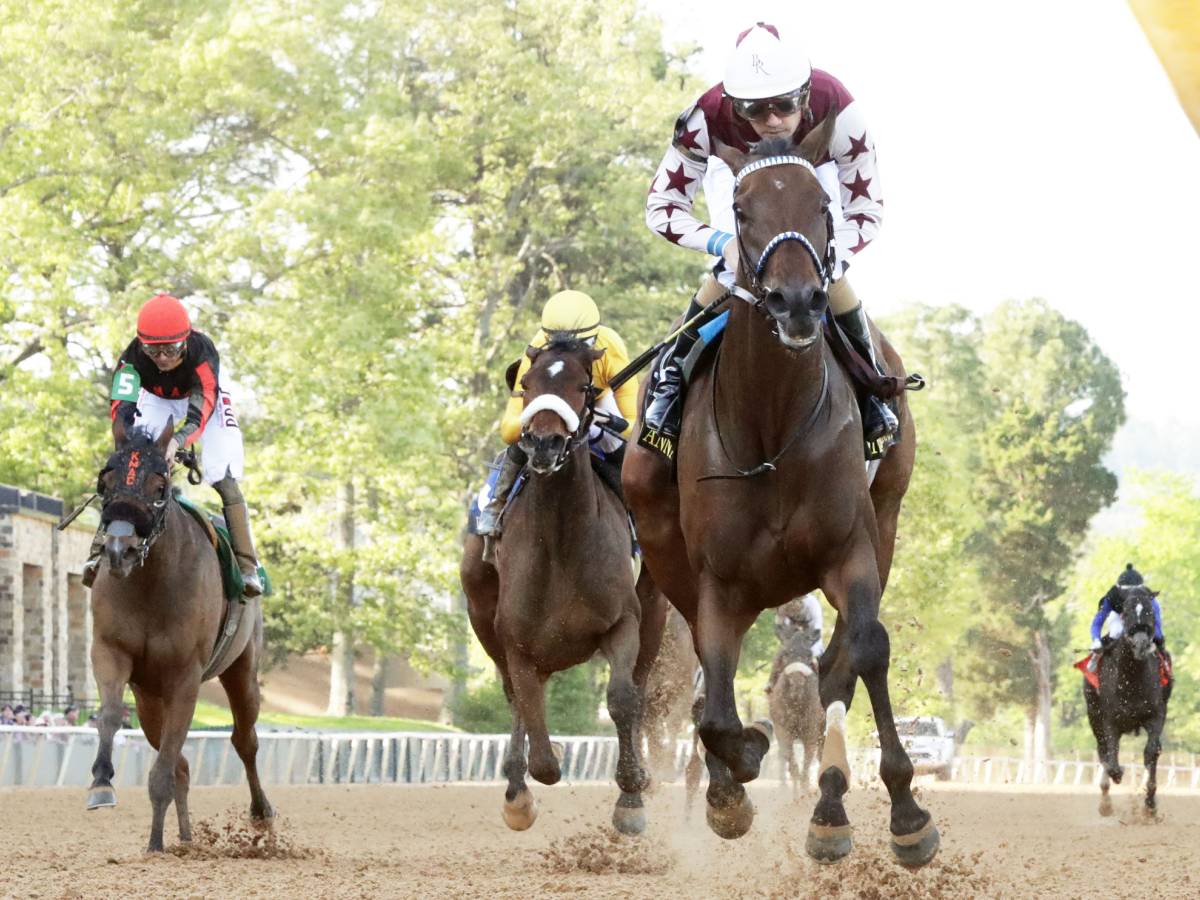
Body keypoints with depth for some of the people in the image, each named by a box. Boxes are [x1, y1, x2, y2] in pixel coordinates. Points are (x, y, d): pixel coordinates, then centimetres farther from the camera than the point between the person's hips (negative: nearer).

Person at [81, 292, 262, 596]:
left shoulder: (202, 350, -40)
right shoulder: (133, 357, -34)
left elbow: (202, 406, -49)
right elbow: (122, 409, -42)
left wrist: (178, 440, -68)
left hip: (202, 396, -2)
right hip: (156, 399, 2)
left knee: (224, 480, -14)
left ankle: (247, 566, -11)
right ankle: (101, 551, -13)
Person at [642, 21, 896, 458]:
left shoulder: (839, 112, -42)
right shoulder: (707, 118, -42)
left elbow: (867, 210, -30)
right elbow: (661, 205, -33)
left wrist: (824, 257, -48)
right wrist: (721, 242, -50)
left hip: (815, 173, 0)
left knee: (834, 280, -13)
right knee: (728, 275, -18)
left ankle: (872, 387, 9)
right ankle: (670, 378, 2)